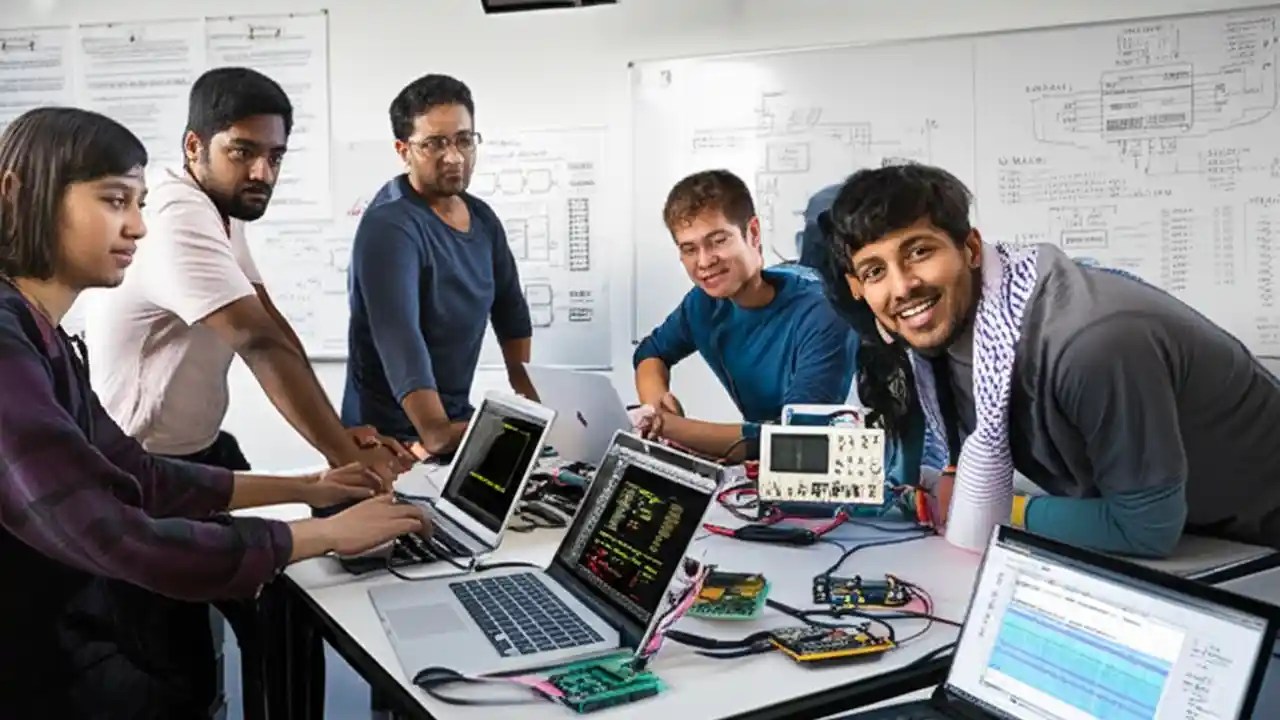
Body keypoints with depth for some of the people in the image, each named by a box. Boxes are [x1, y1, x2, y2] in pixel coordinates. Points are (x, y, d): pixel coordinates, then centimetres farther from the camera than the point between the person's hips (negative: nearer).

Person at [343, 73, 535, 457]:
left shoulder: (483, 219, 6)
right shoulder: (390, 226, -19)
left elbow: (511, 310, 15)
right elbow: (398, 336, -32)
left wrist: (530, 403, 7)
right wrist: (435, 433, -44)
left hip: (459, 418, 7)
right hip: (394, 436, -7)